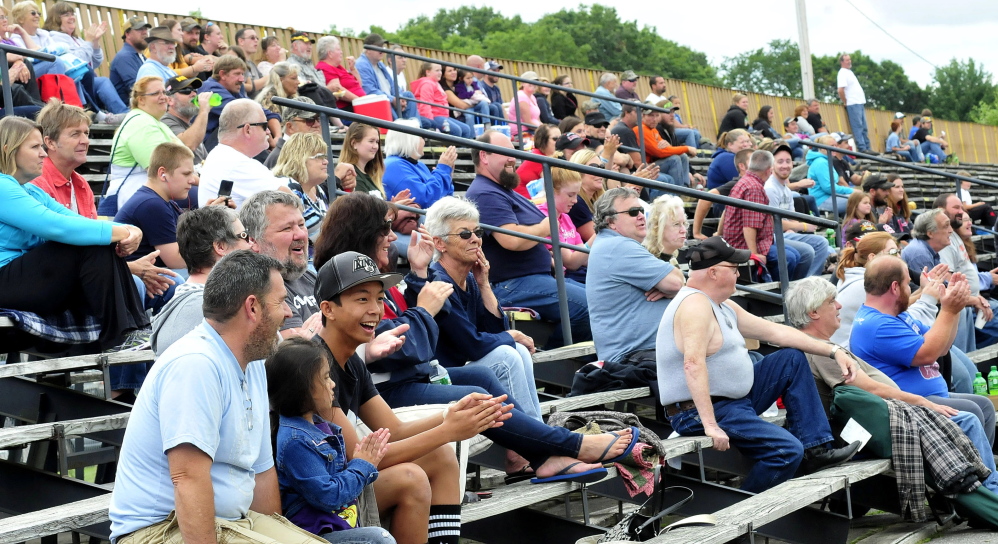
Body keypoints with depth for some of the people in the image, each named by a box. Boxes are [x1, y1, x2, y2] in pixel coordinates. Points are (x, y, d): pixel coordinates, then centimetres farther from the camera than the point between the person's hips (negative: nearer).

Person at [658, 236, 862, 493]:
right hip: (702, 412, -11)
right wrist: (711, 426, -37)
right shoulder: (695, 304, -20)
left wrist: (833, 352, 13)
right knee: (787, 450, -25)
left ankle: (815, 451, 10)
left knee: (793, 359, 16)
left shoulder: (723, 306, 13)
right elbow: (693, 364, -32)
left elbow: (775, 331, 16)